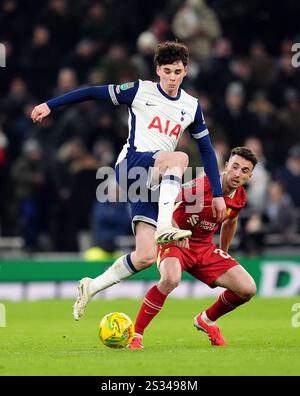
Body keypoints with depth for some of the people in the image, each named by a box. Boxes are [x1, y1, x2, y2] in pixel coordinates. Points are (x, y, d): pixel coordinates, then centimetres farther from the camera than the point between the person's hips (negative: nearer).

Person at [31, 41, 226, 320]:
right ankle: (164, 226, -48)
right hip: (132, 163, -4)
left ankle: (91, 287, 10)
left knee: (146, 256, -9)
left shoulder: (191, 106, 15)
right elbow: (93, 92, 6)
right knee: (179, 158, -36)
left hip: (154, 181, 4)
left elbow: (206, 149, 20)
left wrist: (217, 194, 17)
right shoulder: (140, 91, 3)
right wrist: (50, 105, 4)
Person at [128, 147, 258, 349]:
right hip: (175, 241, -6)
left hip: (204, 248, 6)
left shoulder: (240, 197, -2)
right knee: (171, 279, -39)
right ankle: (135, 335, -26)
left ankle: (207, 320, 24)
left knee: (248, 289, -5)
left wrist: (224, 251, 27)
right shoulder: (202, 186, -24)